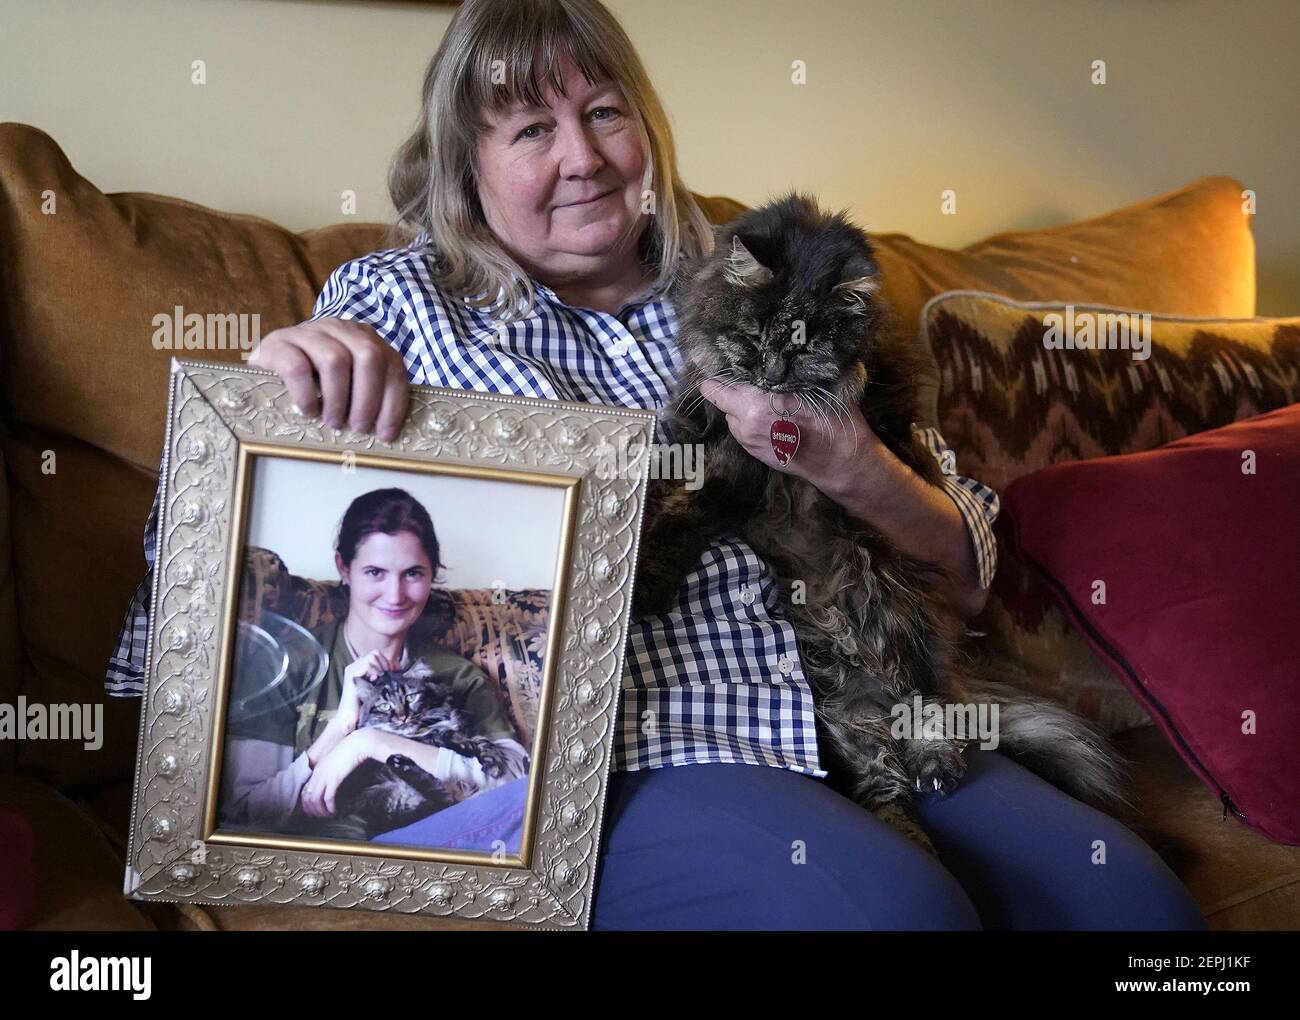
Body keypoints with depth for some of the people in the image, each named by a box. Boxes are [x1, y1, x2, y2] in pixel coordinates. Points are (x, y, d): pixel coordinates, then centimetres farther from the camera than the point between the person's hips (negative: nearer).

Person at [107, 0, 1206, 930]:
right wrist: (276, 367, -14)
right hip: (600, 755, -3)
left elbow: (968, 573, 12)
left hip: (837, 710, 4)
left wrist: (856, 469, -11)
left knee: (1128, 890, -18)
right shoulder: (399, 299, 11)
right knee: (890, 903, -30)